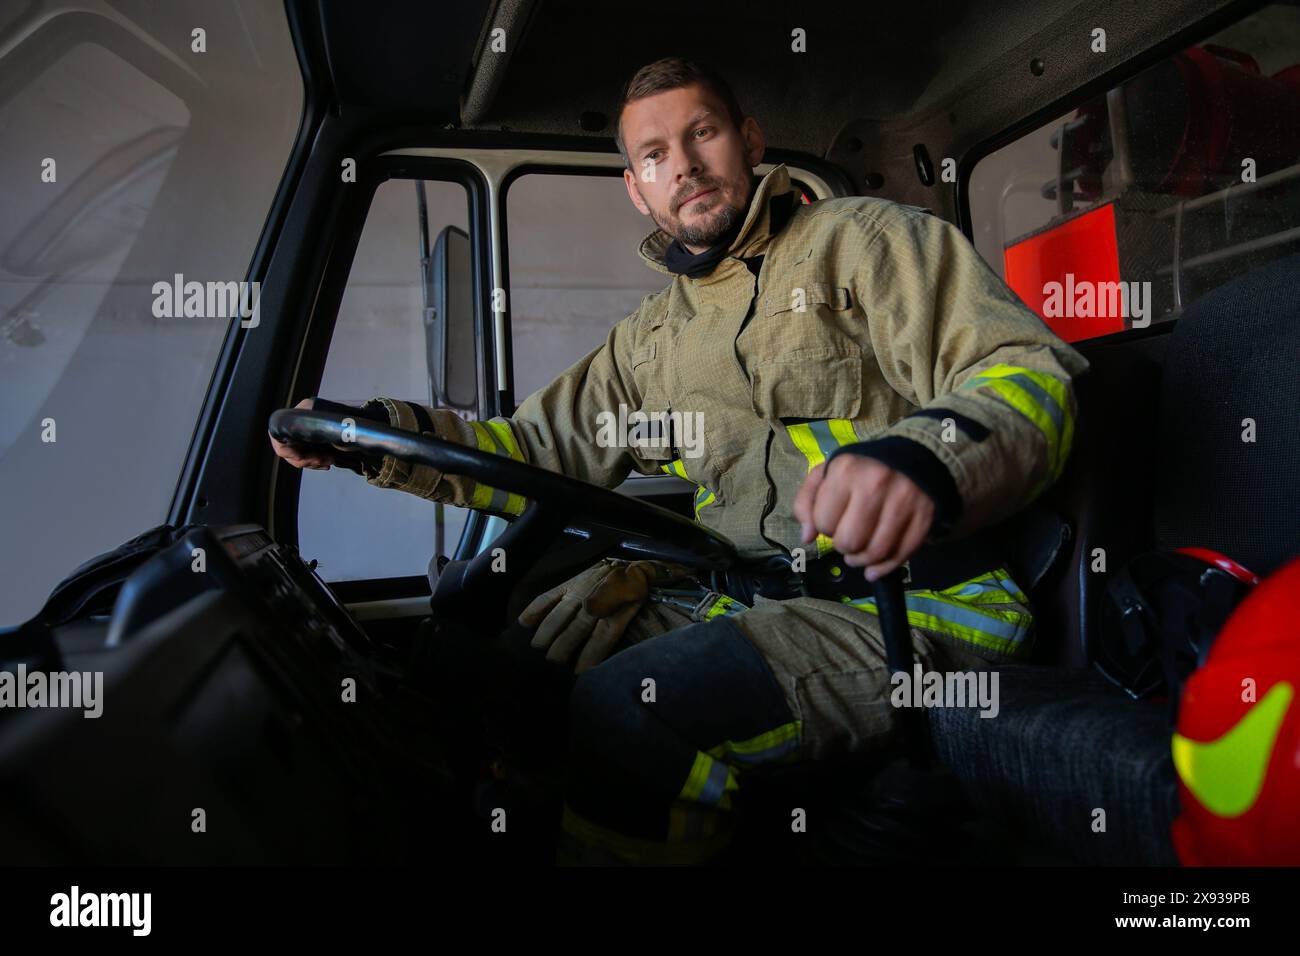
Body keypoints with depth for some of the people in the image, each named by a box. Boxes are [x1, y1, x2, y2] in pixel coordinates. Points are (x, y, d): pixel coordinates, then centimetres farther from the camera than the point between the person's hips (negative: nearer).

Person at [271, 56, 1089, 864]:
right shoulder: (651, 338, 22)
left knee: (617, 718, -29)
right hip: (723, 600, 6)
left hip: (893, 599, -6)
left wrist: (925, 457, -34)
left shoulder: (864, 238, 3)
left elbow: (1030, 372, -10)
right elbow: (544, 450, 22)